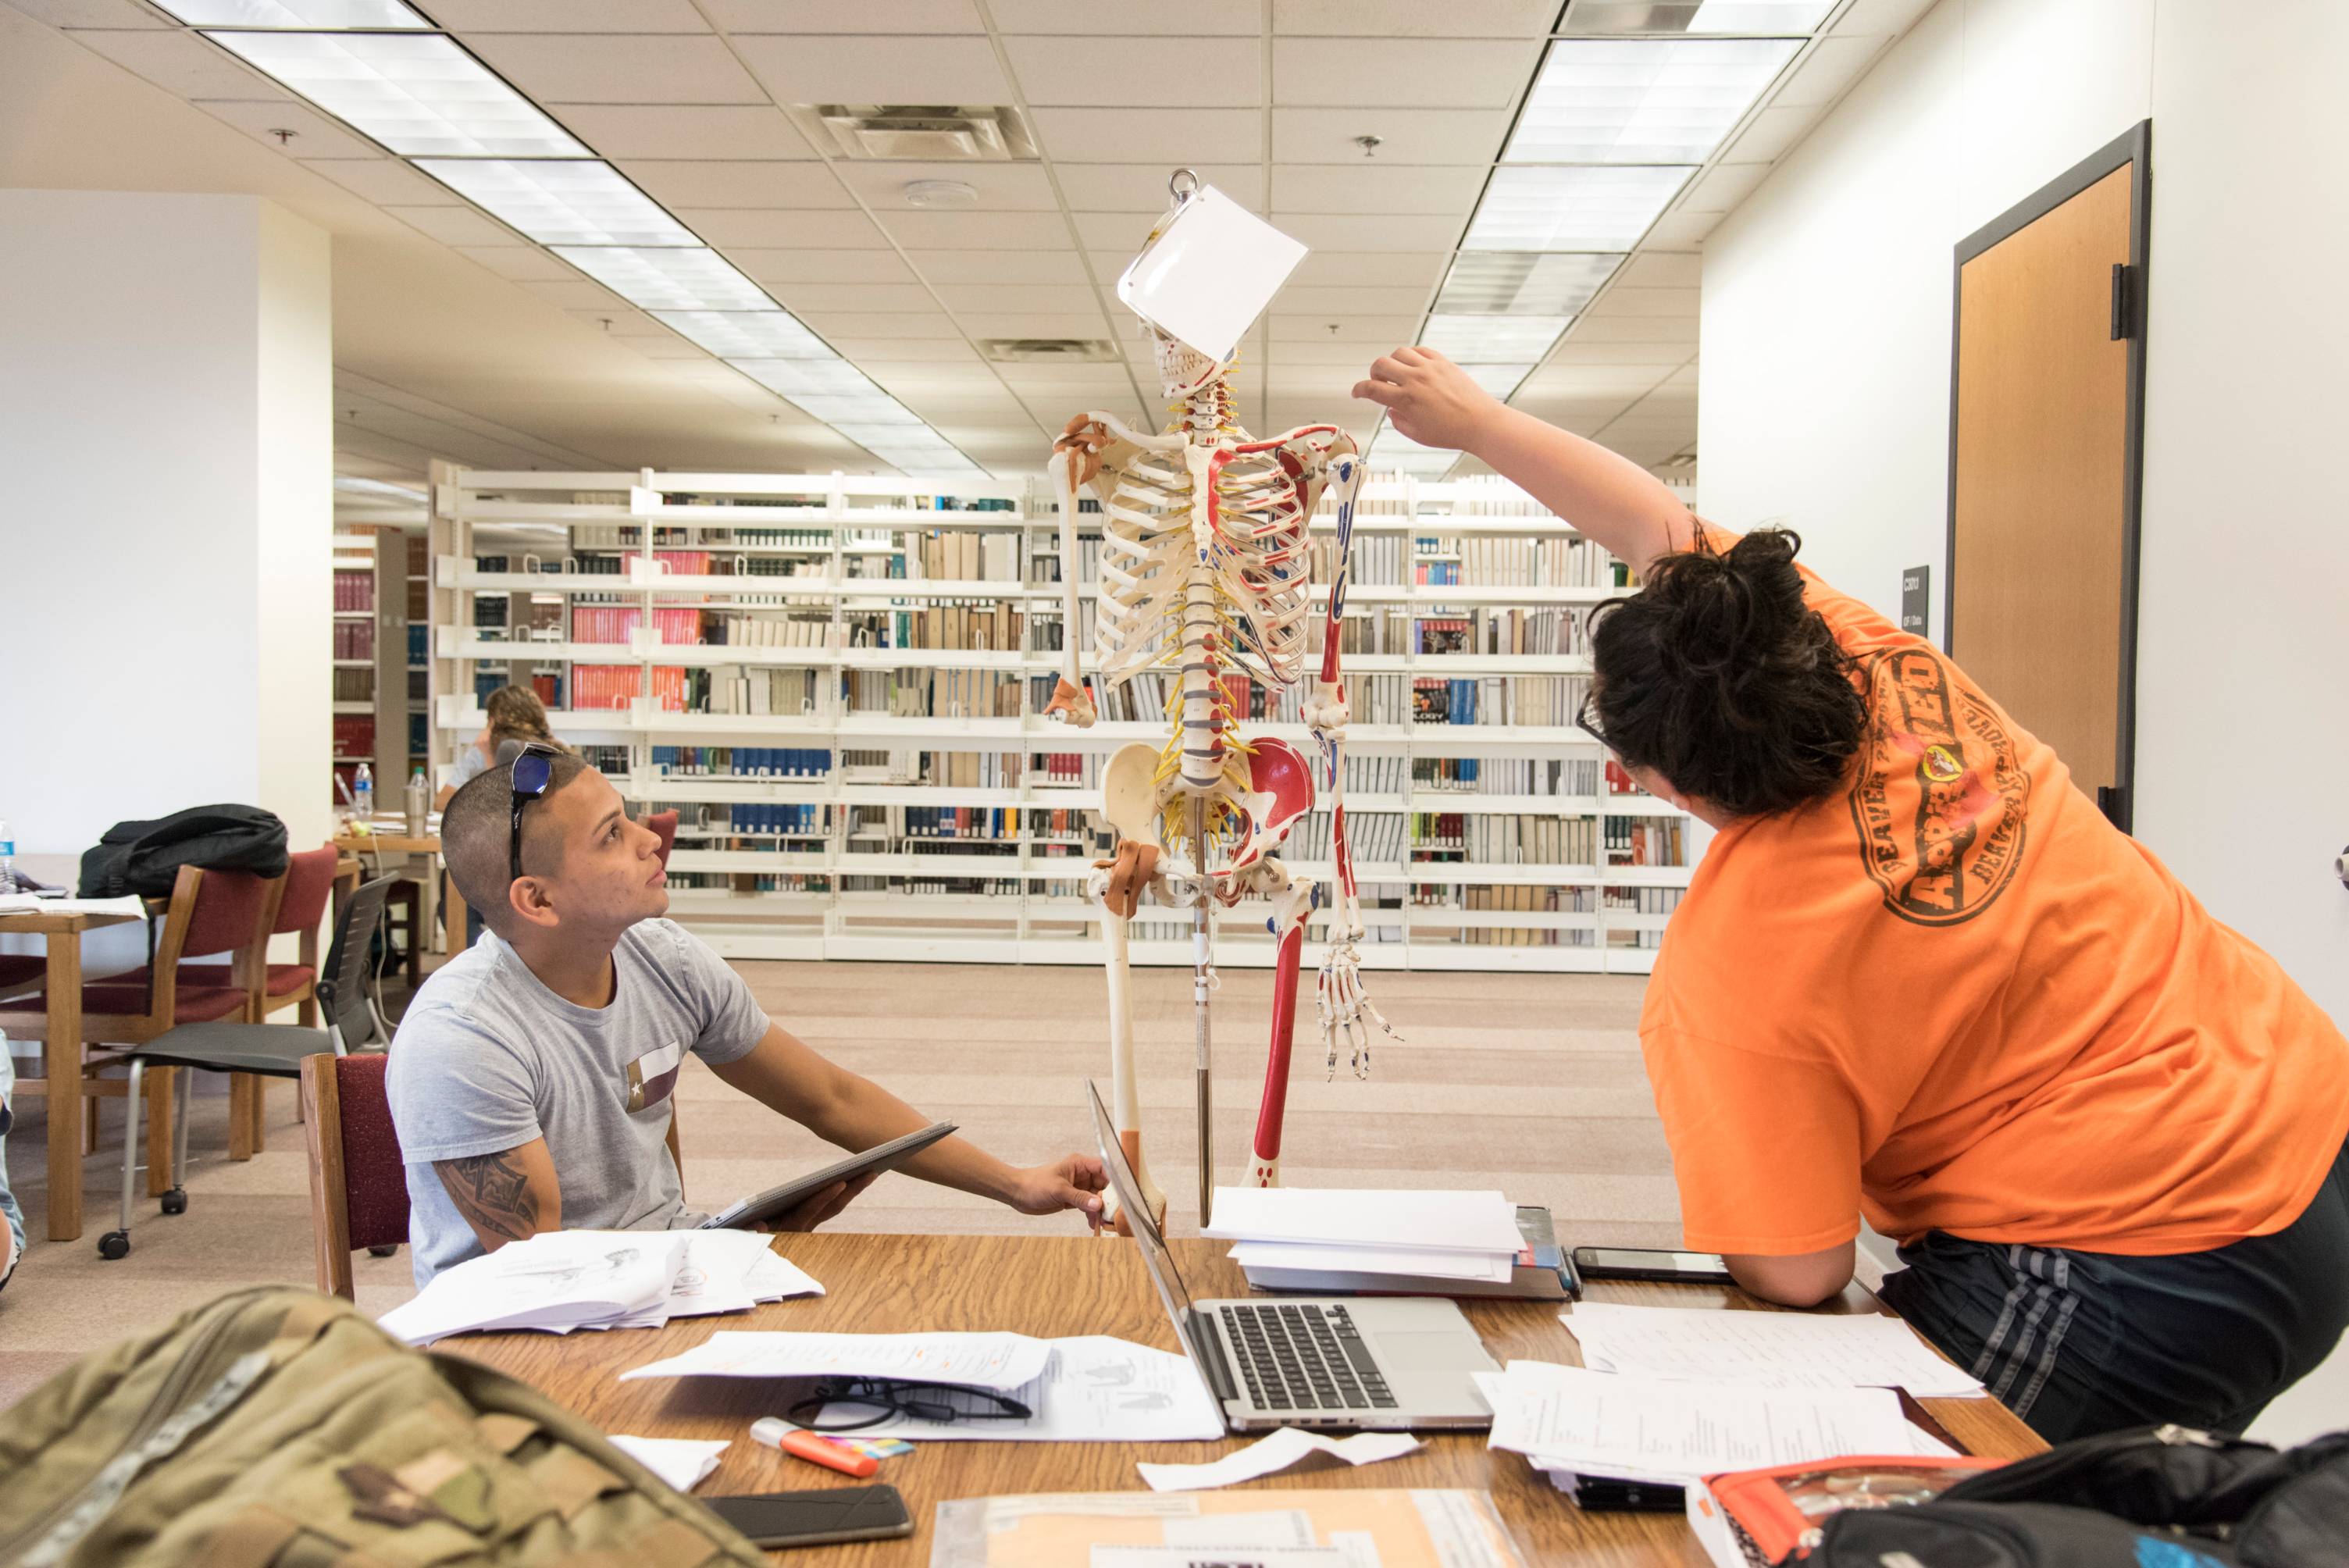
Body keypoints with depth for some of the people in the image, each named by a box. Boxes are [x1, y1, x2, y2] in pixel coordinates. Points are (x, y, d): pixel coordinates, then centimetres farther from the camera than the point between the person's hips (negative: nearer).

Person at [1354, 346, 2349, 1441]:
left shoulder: (1725, 976, -26)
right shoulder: (1872, 656, -8)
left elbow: (1797, 1274, -20)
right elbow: (1665, 530, 8)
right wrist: (1475, 421, 19)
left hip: (2152, 1282, -9)